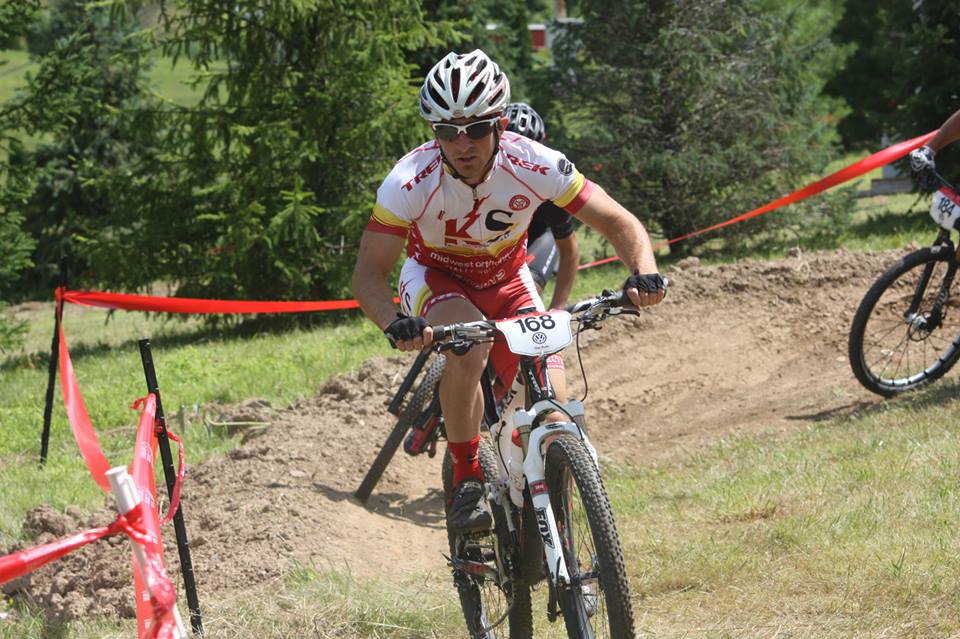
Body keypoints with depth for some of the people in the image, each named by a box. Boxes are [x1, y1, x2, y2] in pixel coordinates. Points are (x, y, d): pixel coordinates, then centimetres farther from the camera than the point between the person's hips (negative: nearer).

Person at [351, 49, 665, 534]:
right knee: (469, 346, -36)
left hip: (506, 282, 2)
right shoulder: (410, 182, -31)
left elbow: (619, 223, -23)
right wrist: (394, 324, -51)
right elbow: (369, 271, -30)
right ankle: (466, 480, -21)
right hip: (435, 280, -2)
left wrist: (644, 273, -43)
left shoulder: (534, 166, -28)